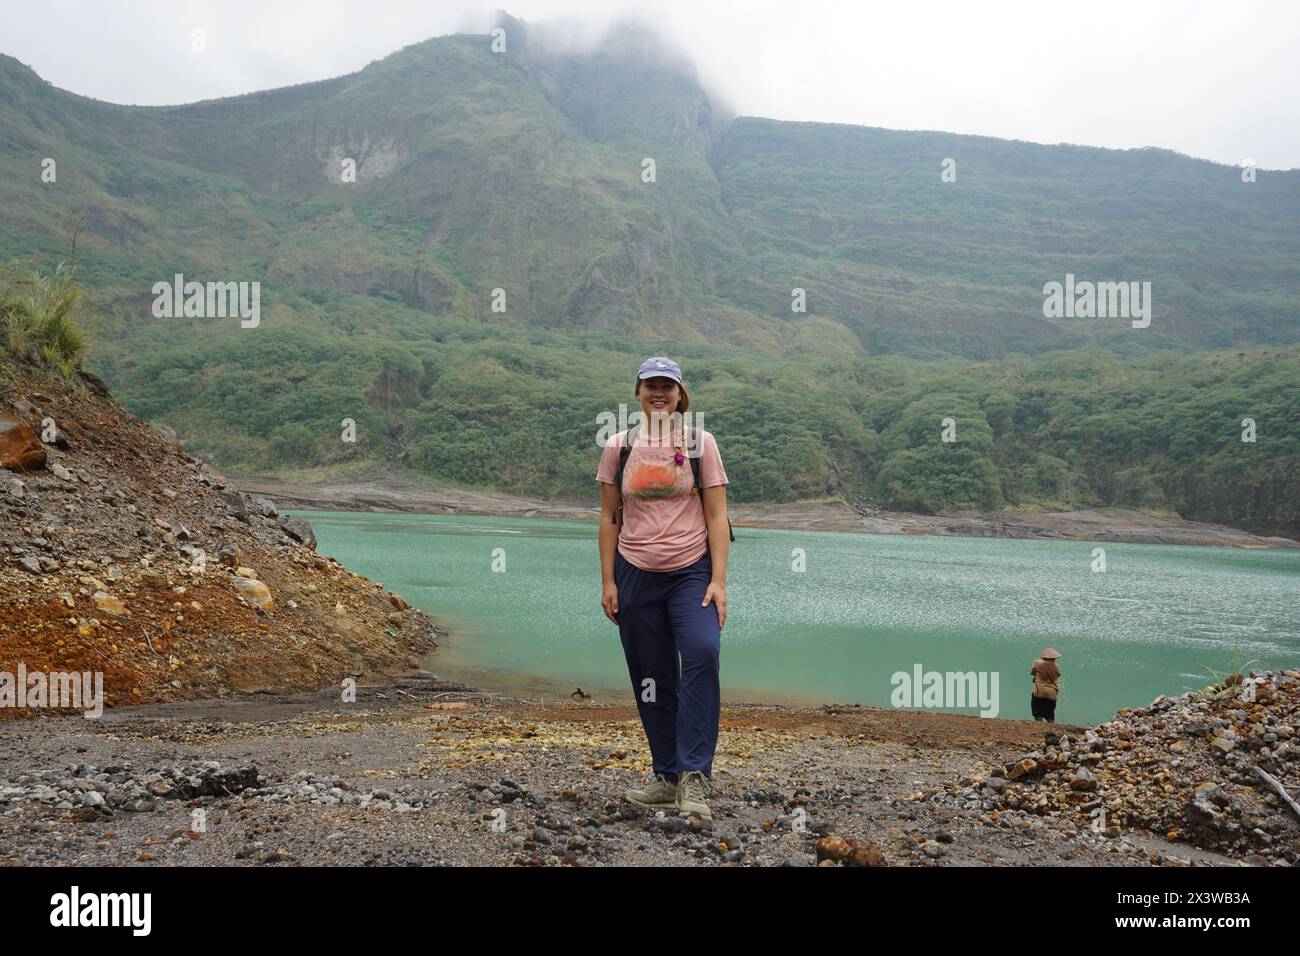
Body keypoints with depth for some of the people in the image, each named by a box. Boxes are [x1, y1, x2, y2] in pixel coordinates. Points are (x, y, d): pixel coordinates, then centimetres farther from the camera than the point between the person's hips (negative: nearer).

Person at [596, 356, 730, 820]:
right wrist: (608, 581, 2)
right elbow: (609, 518, 8)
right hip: (636, 573, 2)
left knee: (702, 651, -25)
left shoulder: (701, 443, 1)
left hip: (691, 572, -2)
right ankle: (669, 777, 22)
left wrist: (718, 580, -9)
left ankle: (694, 776, -20)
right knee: (651, 678, 7)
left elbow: (716, 517, -1)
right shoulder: (618, 448, 6)